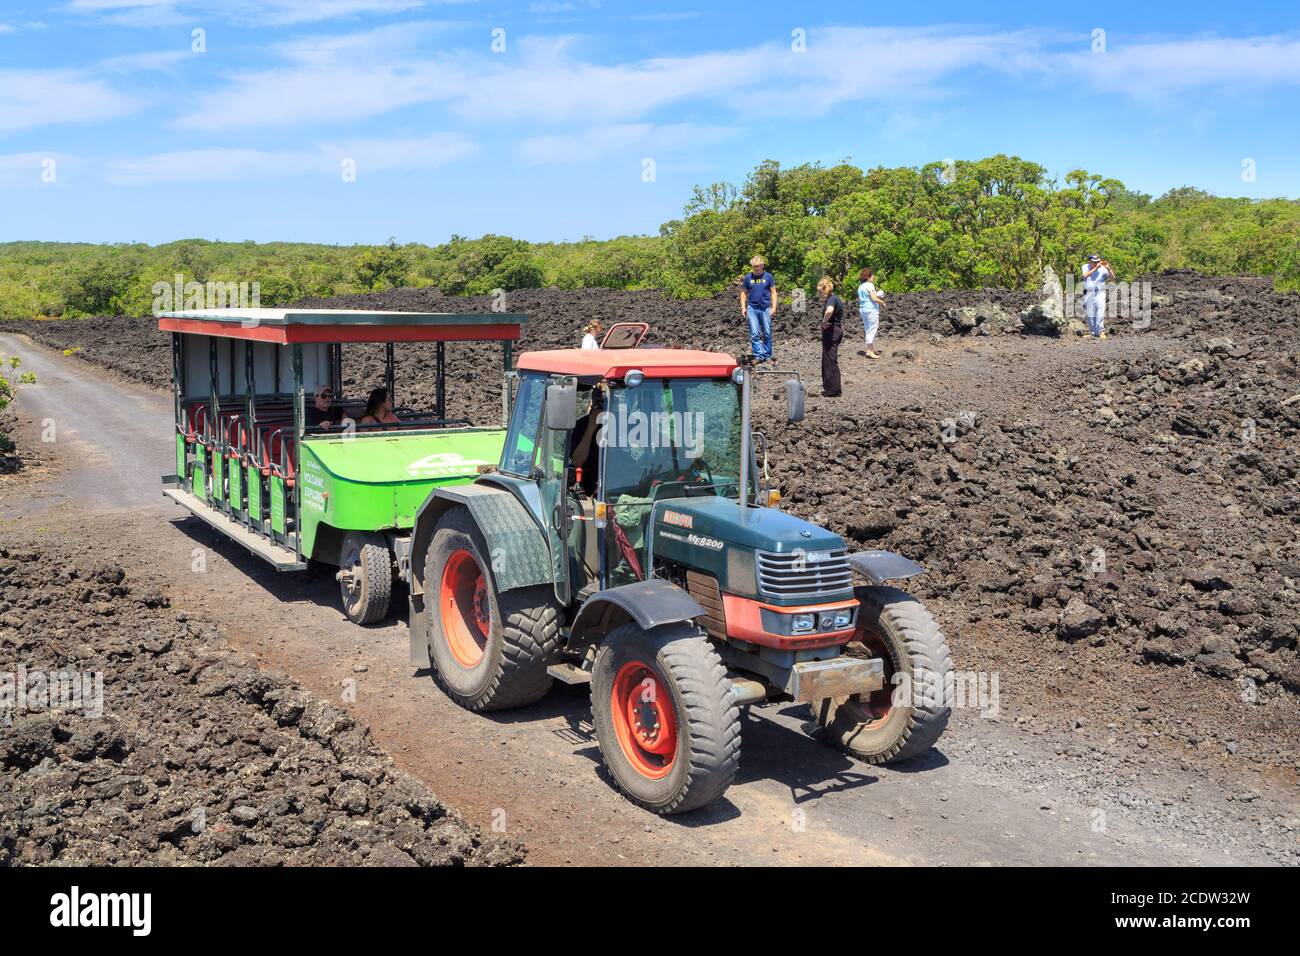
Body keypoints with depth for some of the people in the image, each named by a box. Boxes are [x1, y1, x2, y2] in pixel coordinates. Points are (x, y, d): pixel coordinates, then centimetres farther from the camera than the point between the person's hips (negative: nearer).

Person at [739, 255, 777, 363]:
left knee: (767, 334, 3)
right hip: (752, 308, 1)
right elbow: (743, 293, 11)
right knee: (754, 334, -2)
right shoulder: (748, 277, 6)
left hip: (766, 308, -1)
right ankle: (758, 355, 3)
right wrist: (743, 307, 2)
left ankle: (767, 356, 12)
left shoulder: (768, 277, 3)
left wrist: (774, 306, -5)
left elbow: (773, 292, 4)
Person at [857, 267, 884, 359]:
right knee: (872, 330, -6)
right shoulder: (869, 285, -13)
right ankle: (870, 351, -7)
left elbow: (859, 299, 17)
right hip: (871, 309, -9)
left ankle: (870, 349, 21)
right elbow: (874, 298, -17)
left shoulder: (860, 286, 12)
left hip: (862, 309, 9)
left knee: (868, 330, 15)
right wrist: (882, 302, -2)